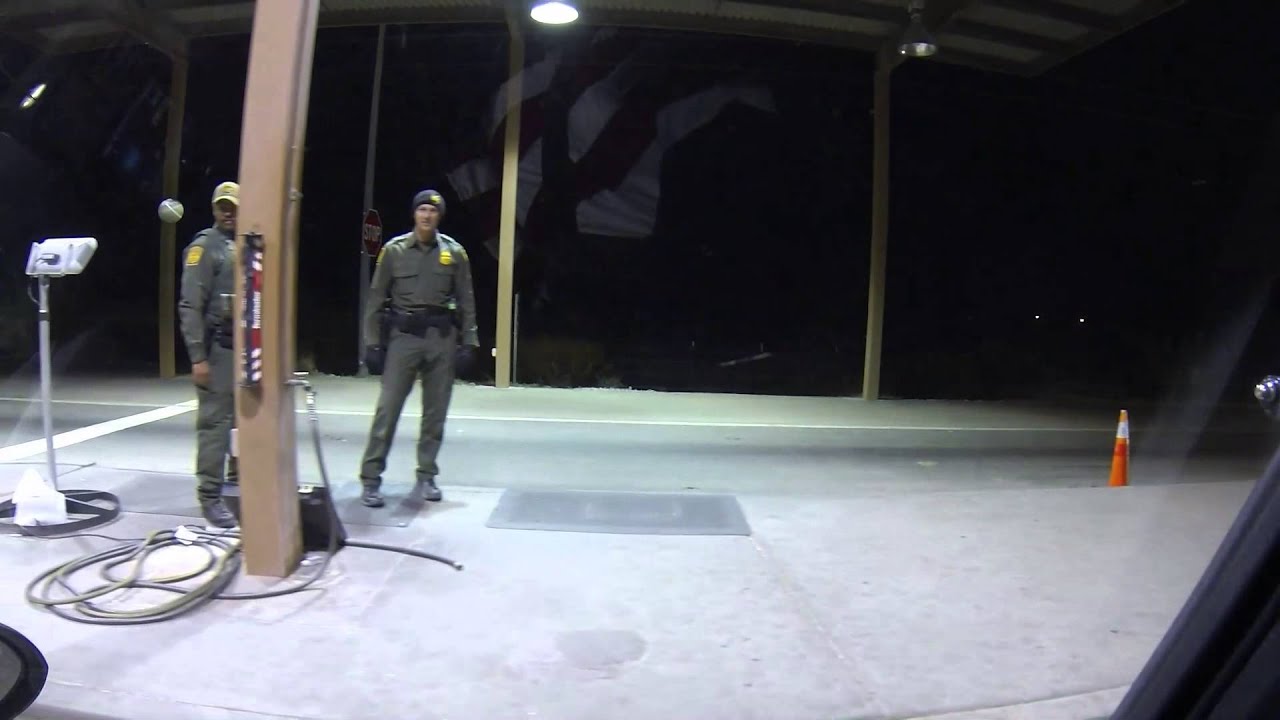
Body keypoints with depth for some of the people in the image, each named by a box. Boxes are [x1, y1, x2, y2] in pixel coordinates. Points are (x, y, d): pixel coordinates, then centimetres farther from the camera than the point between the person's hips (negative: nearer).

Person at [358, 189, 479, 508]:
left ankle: (426, 476, 19)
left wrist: (468, 342, 1)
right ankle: (370, 479, 1)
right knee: (387, 408, -5)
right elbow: (376, 299, 3)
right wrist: (372, 343, -2)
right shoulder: (394, 250, 2)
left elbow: (466, 301, 7)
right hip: (403, 336, -1)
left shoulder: (454, 252, 5)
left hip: (442, 338, 2)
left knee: (435, 411, 7)